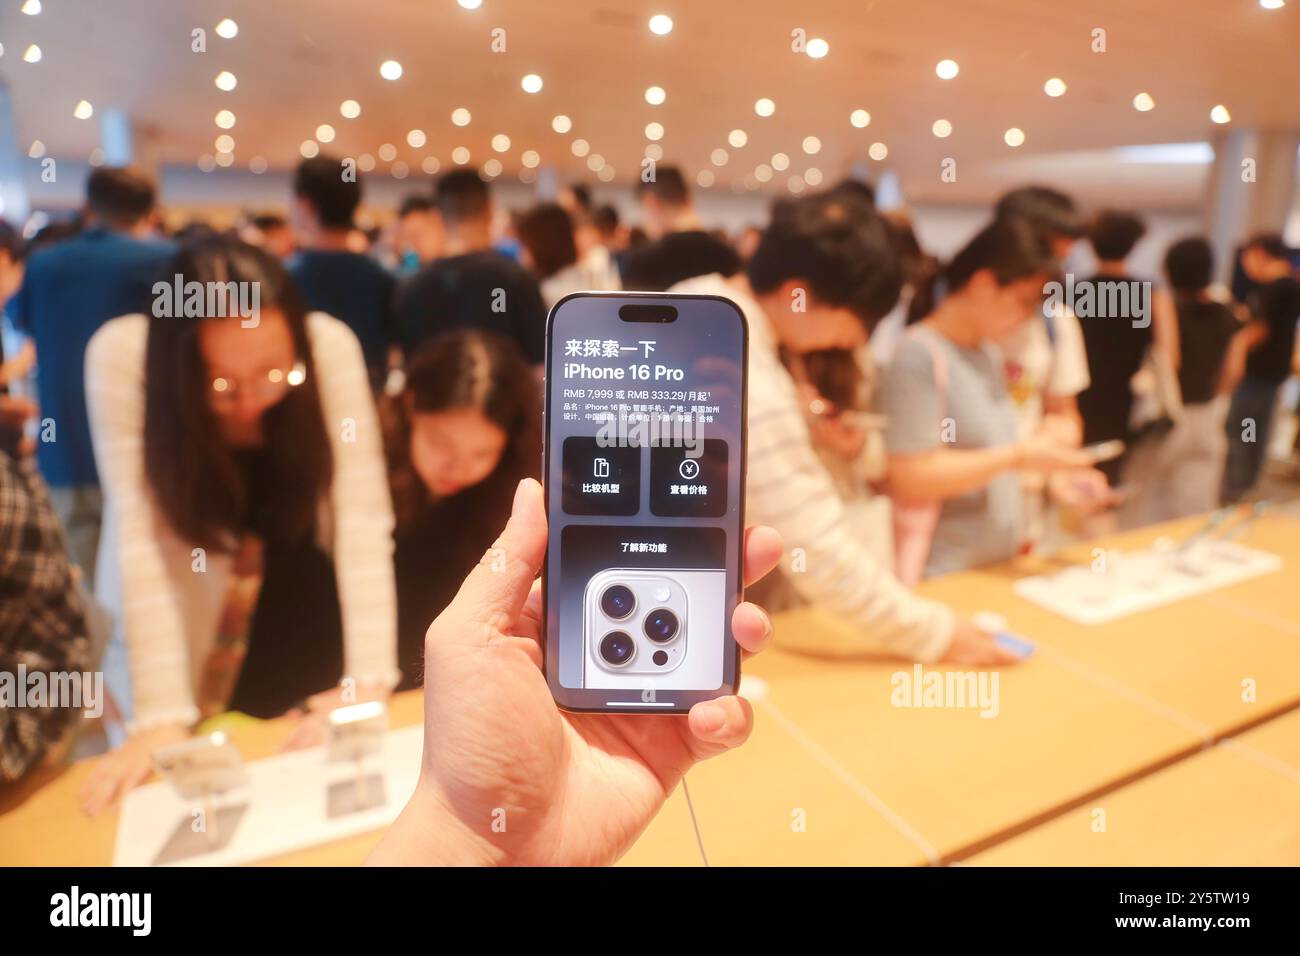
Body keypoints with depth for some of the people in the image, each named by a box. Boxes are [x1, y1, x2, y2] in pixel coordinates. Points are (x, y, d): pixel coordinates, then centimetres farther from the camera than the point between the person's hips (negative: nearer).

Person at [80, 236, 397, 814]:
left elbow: (362, 518, -29)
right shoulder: (122, 356, -27)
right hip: (182, 607, 0)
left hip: (298, 580, 1)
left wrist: (369, 678, -36)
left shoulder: (330, 346, -27)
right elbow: (140, 540, -30)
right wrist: (163, 717, -34)